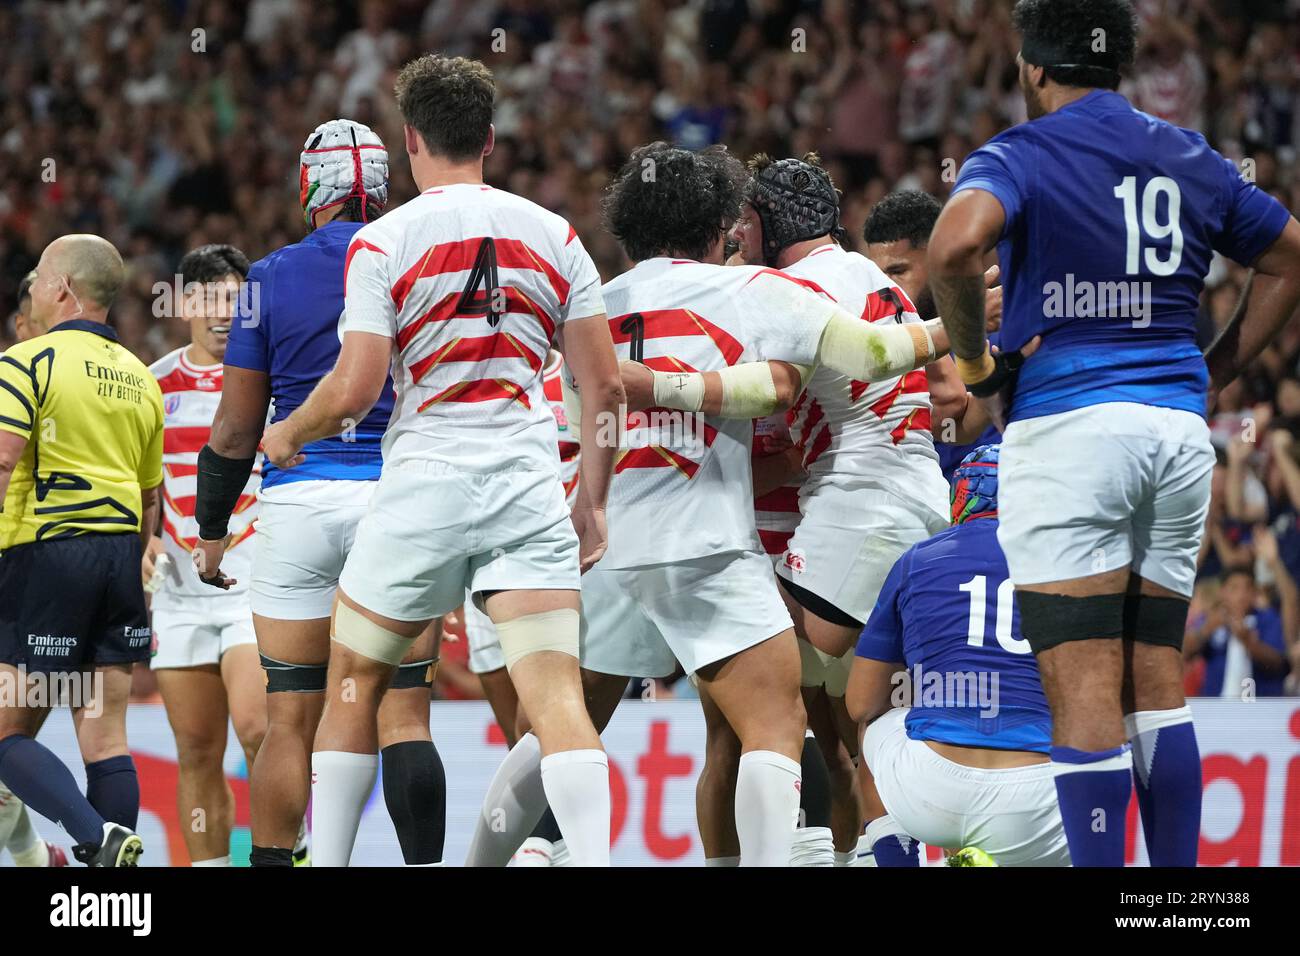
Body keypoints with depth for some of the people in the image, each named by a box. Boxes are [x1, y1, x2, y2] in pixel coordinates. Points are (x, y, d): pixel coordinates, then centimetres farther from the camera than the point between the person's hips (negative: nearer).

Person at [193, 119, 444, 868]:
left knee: (291, 721, 5)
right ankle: (425, 865, -6)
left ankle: (273, 861, 7)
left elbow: (236, 427, 2)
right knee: (405, 716, 0)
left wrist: (212, 533, 13)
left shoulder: (273, 278, 1)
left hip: (299, 498, 0)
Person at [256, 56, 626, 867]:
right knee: (556, 695, -6)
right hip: (529, 482, 2)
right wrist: (594, 502, 17)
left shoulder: (383, 240, -2)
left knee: (354, 683, 16)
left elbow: (355, 389, -7)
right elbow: (607, 387, 7)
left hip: (424, 482, -2)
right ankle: (595, 861, -22)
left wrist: (287, 434, 13)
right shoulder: (555, 236, 8)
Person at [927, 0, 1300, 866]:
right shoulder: (1191, 159, 14)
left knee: (1083, 690, -7)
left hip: (1067, 425, -6)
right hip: (1180, 431, 6)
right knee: (1157, 680, 12)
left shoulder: (1017, 156, -4)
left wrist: (975, 365, -10)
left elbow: (956, 245, -24)